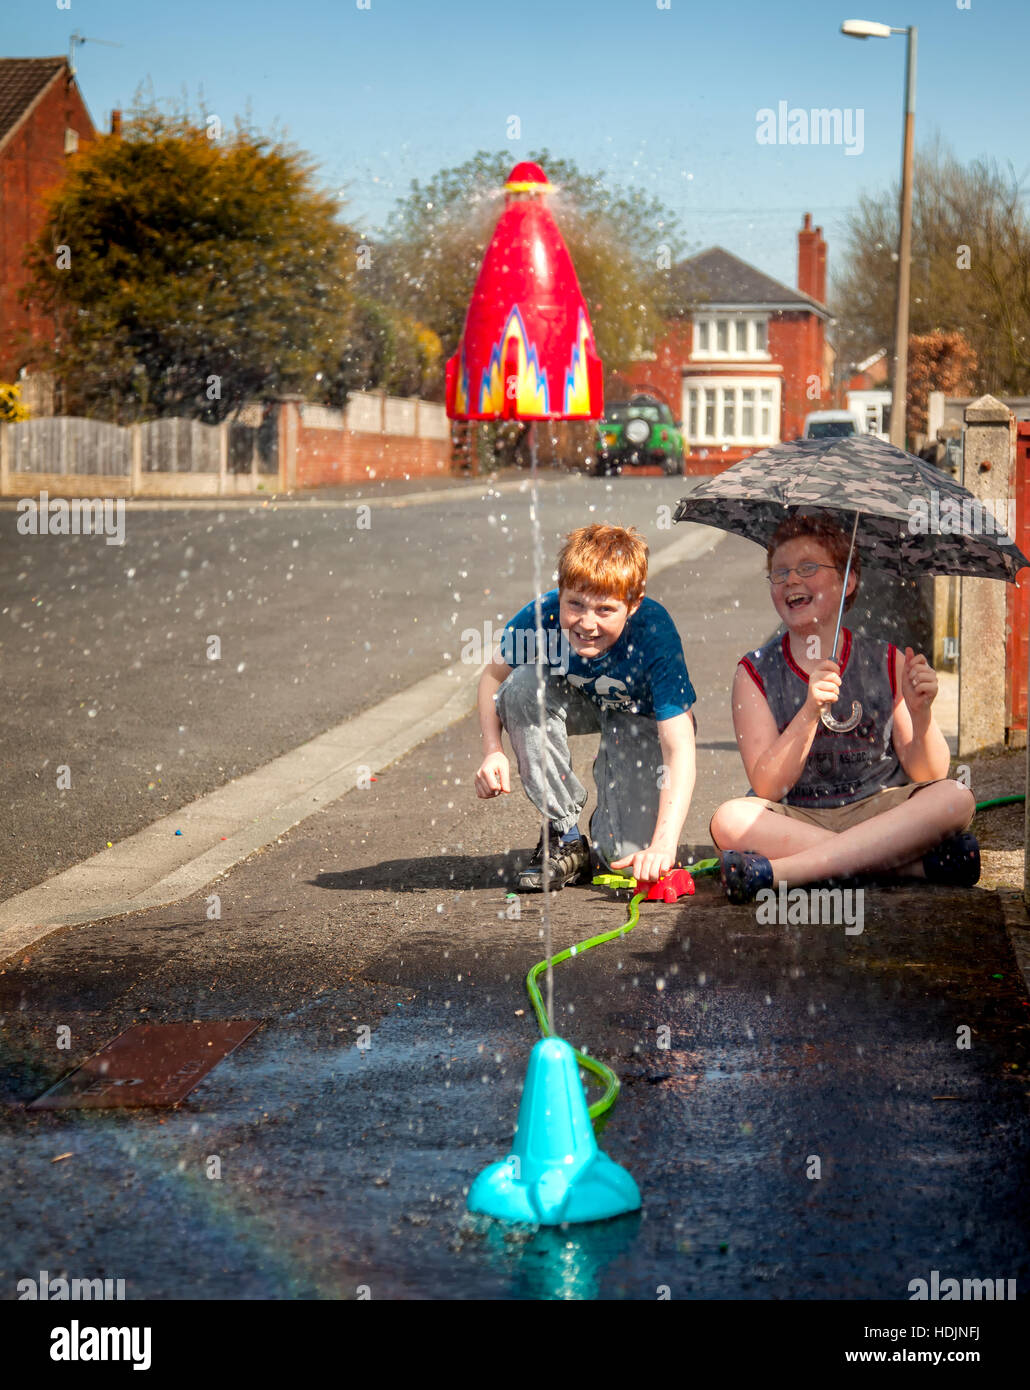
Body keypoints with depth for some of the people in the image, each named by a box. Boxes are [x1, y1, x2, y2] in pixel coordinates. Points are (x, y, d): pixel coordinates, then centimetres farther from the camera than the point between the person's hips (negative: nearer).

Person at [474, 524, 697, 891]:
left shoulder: (655, 634, -38)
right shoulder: (541, 615, -31)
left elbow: (680, 749, -41)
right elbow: (493, 676, -9)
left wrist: (663, 846, -52)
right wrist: (492, 750, -27)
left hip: (642, 718, -3)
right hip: (579, 702, 4)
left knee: (627, 856, -22)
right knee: (522, 686, -31)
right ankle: (564, 838, -16)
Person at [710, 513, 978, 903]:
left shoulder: (885, 661, 2)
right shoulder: (756, 673, -1)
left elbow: (928, 775, -1)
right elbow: (766, 788, -11)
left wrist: (921, 715, -21)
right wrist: (810, 712, -25)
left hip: (879, 810, 1)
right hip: (795, 818, -1)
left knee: (956, 799, -27)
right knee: (730, 820, -31)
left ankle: (777, 871, -33)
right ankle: (914, 862, -28)